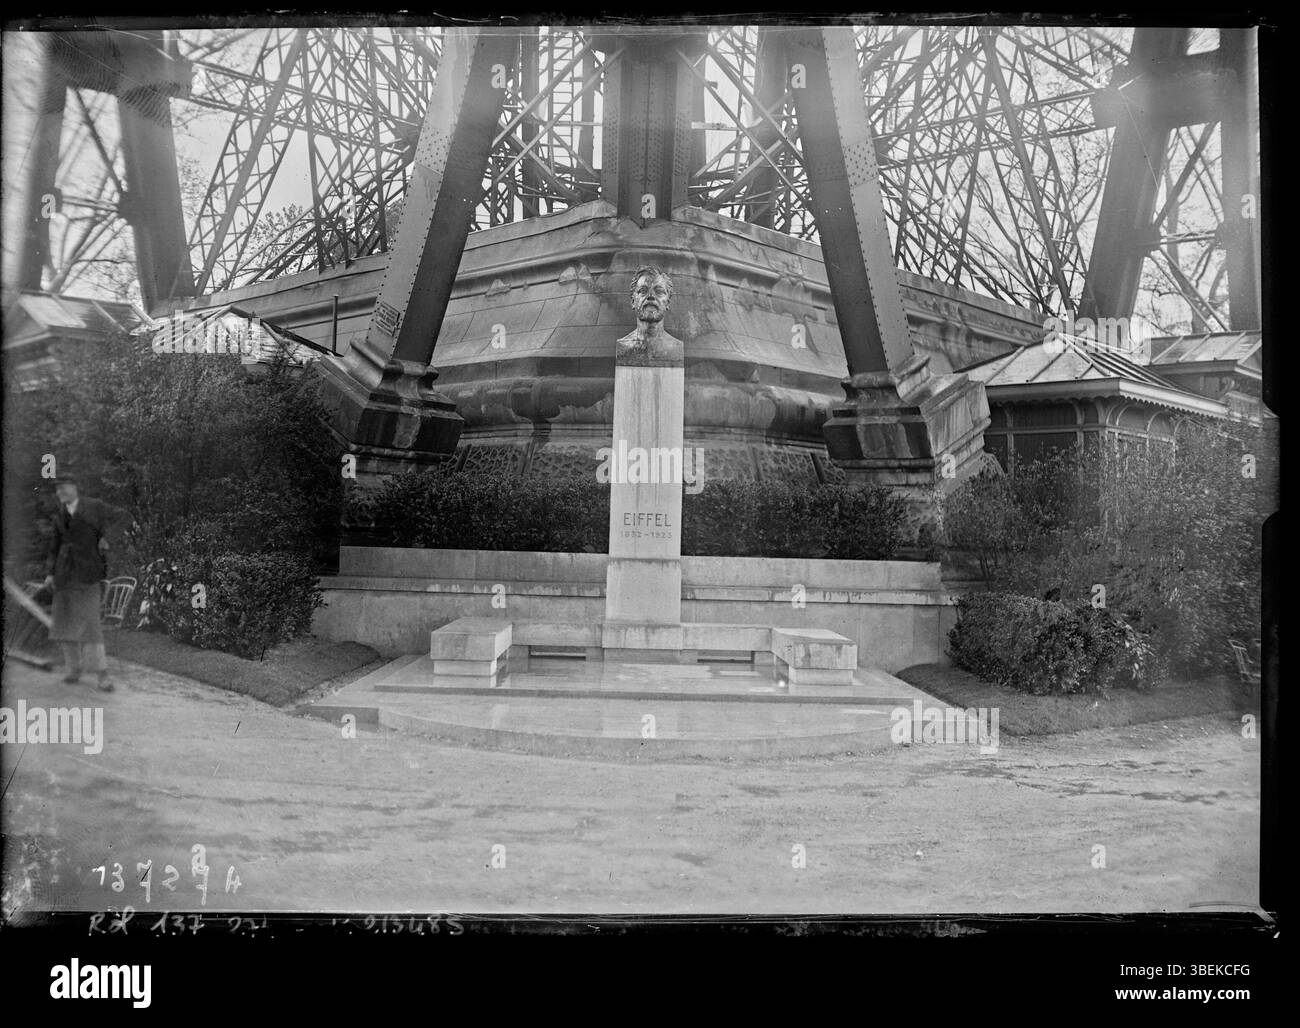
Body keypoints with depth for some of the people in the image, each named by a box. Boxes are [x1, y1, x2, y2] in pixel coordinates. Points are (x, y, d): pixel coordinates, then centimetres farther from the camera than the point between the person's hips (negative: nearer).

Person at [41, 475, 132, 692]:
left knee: (89, 621, -12)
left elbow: (124, 517, -5)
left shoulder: (94, 506, 1)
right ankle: (74, 669, 17)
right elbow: (55, 547, 16)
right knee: (65, 621, 5)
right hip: (65, 574, 5)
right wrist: (49, 573, 6)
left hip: (87, 572, -5)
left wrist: (107, 536, -16)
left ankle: (102, 674, -10)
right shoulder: (60, 516, 15)